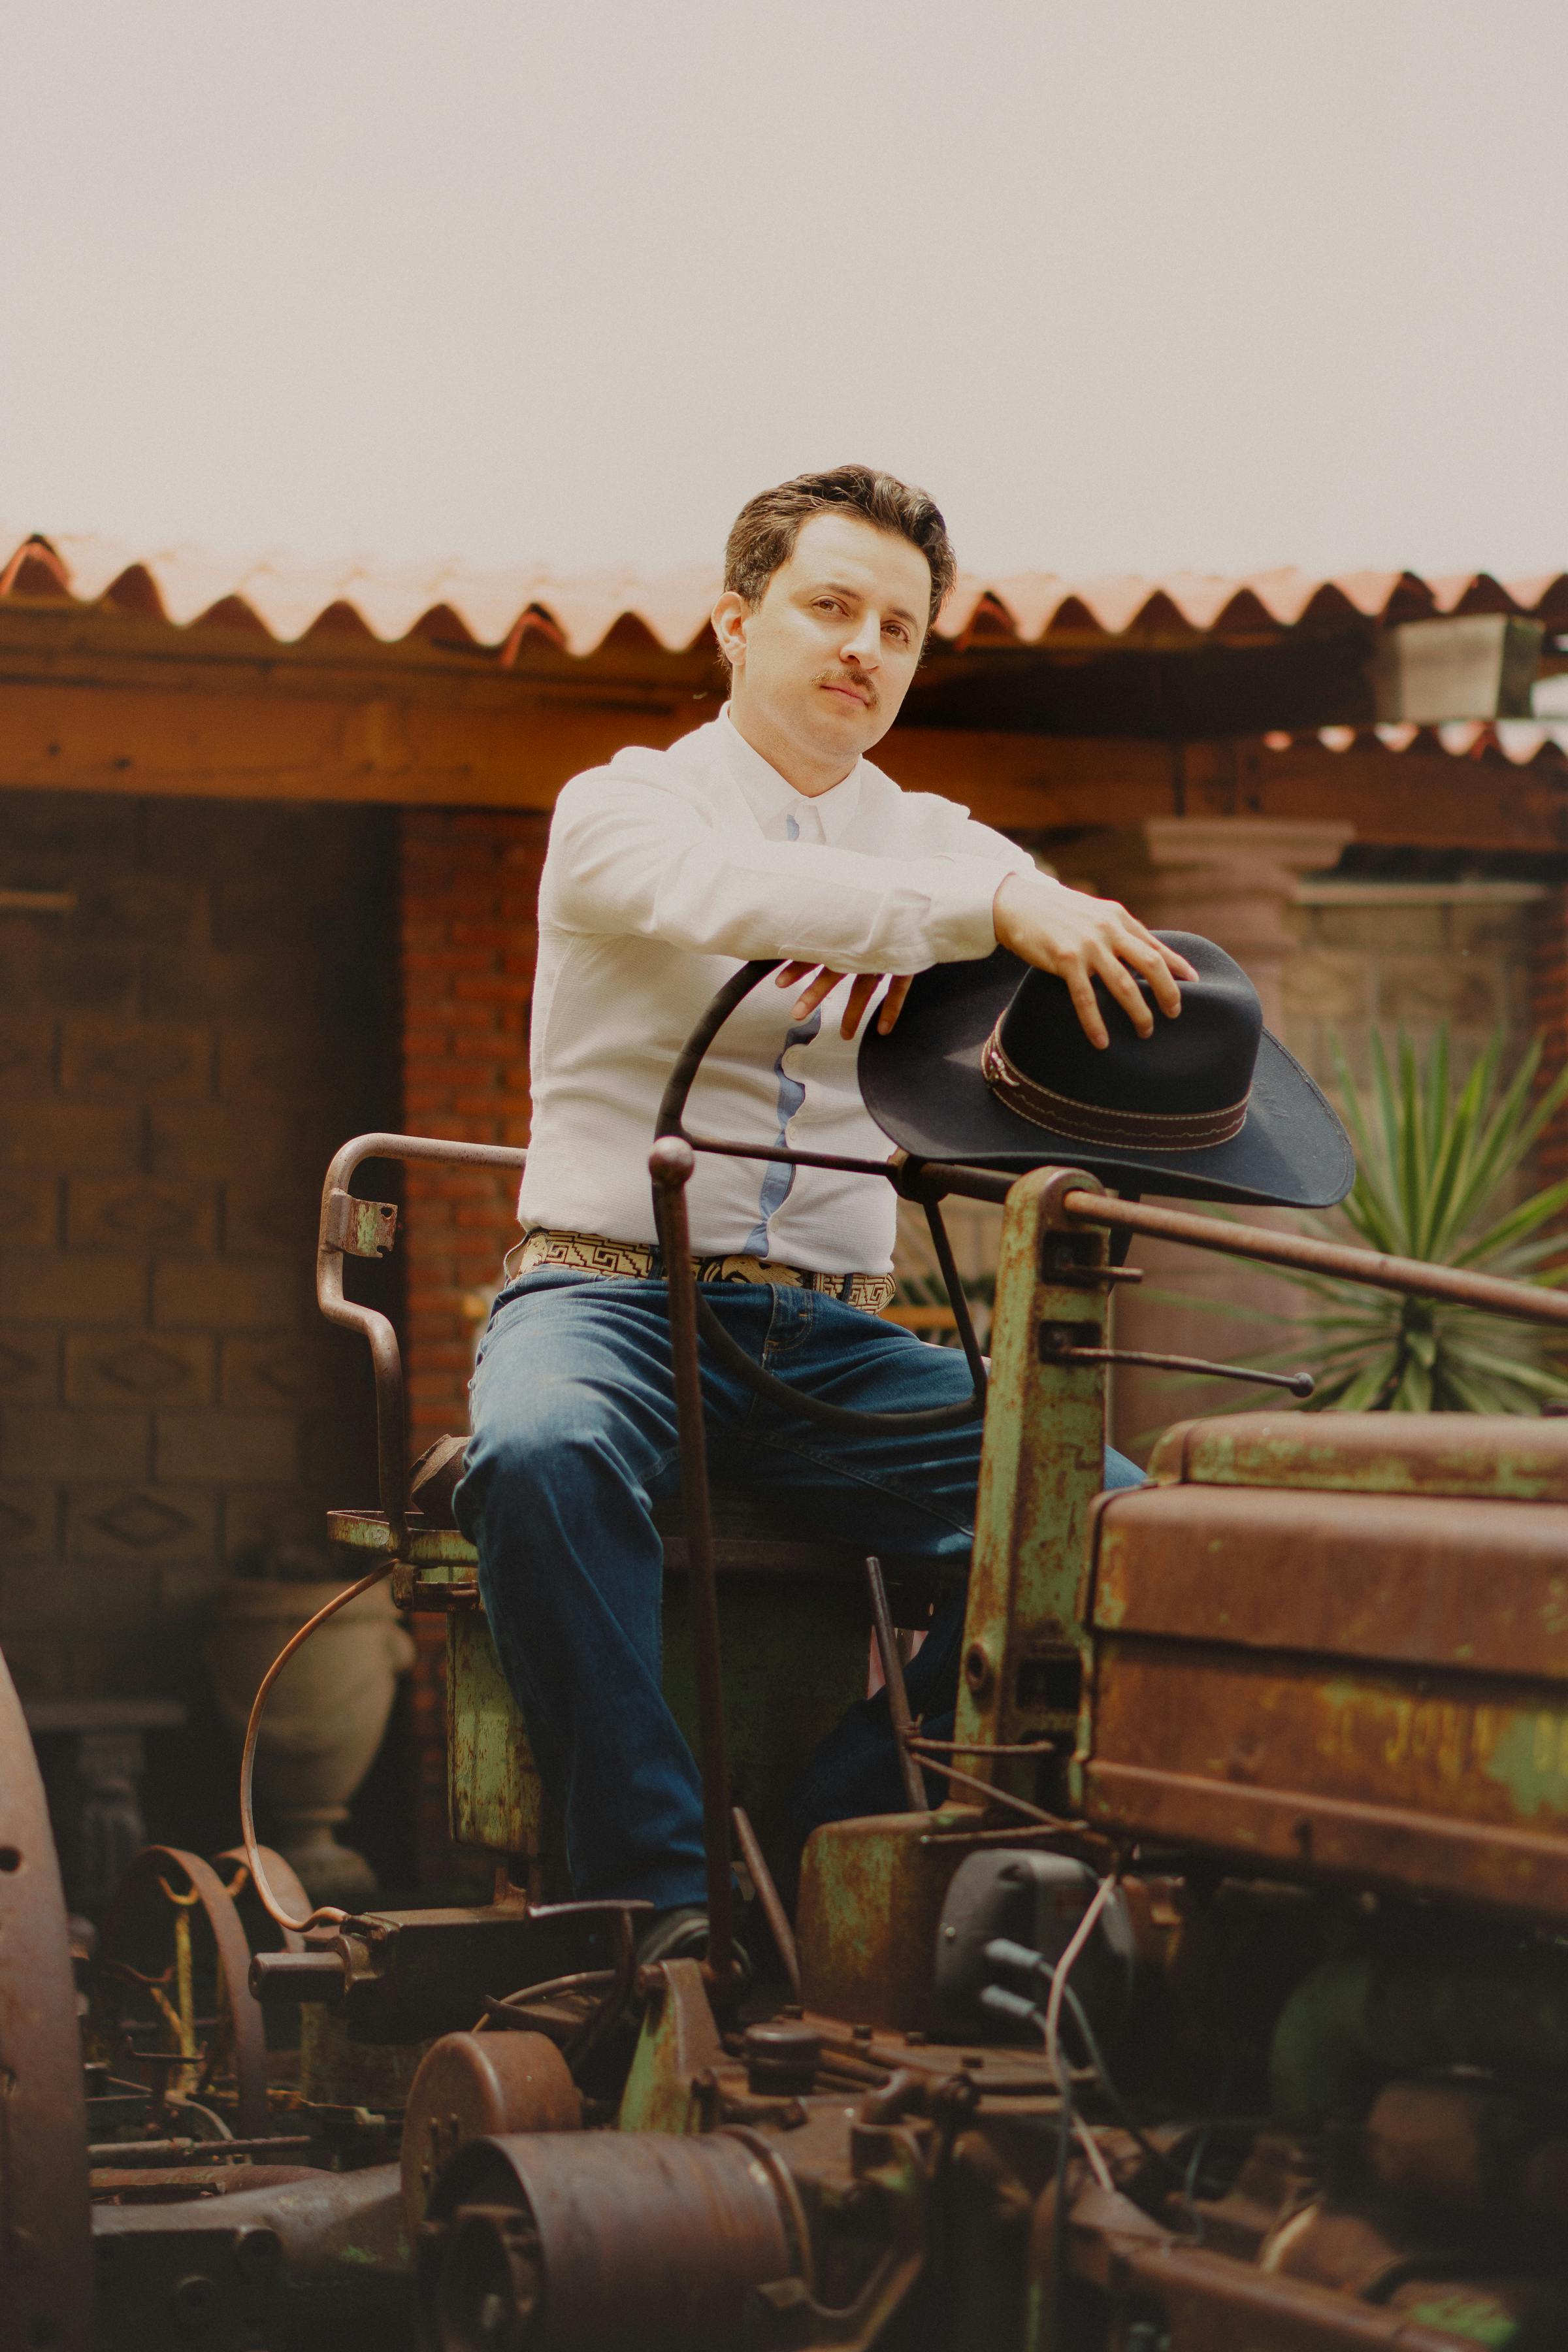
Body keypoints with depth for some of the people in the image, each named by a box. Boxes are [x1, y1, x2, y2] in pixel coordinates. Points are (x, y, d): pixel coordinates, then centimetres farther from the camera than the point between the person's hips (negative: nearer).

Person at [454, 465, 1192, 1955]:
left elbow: (1089, 976, 1)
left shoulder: (937, 841, 18)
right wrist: (997, 909, -38)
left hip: (829, 1332, 4)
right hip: (609, 1289, -4)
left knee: (1100, 1516, -20)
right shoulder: (620, 810, 1)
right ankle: (657, 1894, -32)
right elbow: (744, 895, -23)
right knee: (543, 1454, -39)